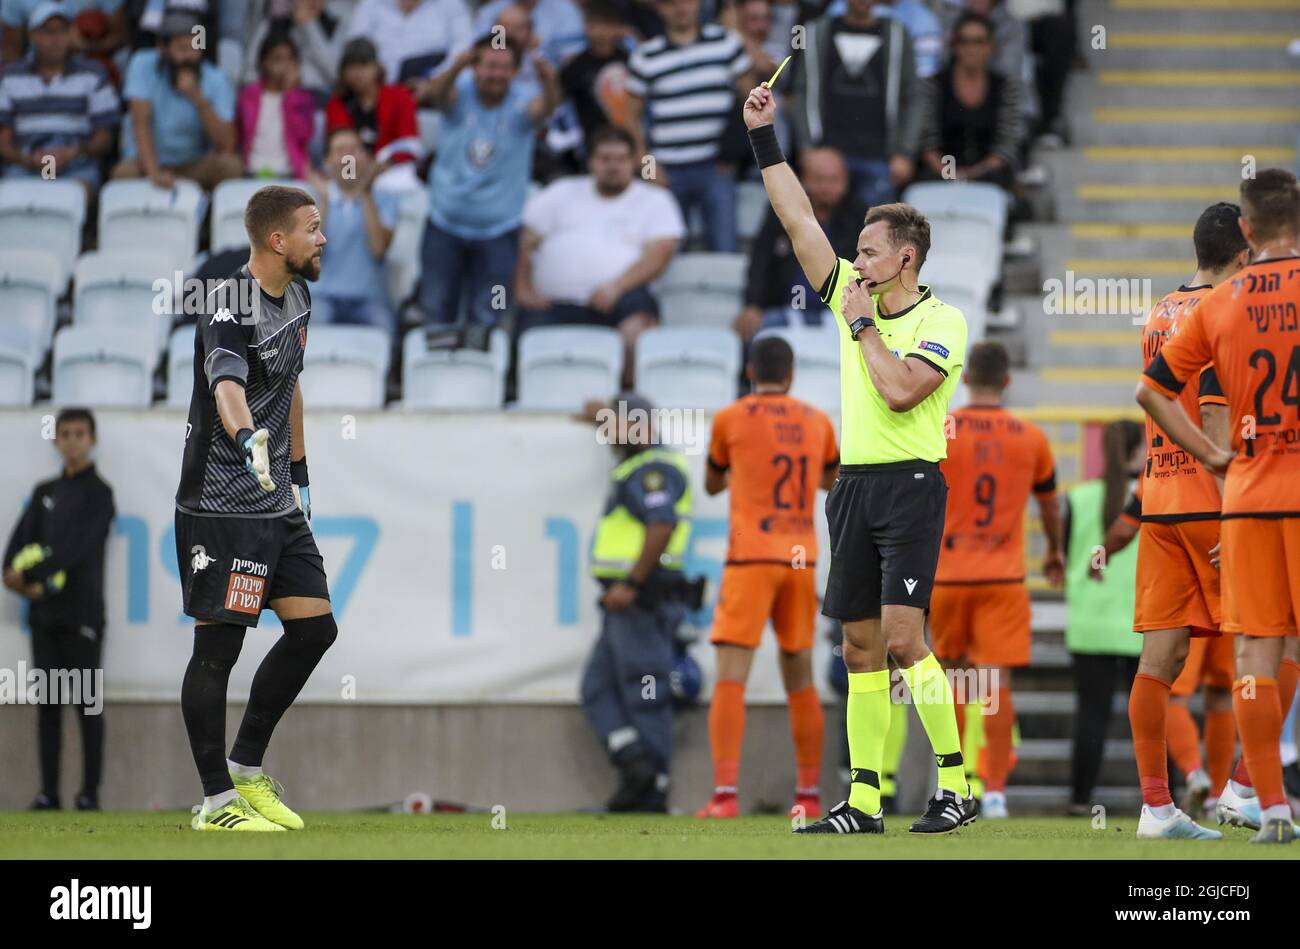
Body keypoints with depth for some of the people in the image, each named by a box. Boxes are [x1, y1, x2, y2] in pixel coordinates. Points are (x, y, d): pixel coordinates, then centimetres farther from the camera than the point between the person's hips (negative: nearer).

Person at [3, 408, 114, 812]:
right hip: (44, 612, 5)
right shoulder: (45, 492, 16)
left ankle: (90, 792, -4)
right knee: (48, 702, 5)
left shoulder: (98, 493, -2)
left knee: (88, 703, -4)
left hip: (82, 613, -5)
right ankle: (49, 791, 7)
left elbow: (76, 546, -14)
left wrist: (33, 575, -19)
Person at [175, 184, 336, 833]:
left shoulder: (296, 297, 11)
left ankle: (247, 768, 20)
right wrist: (247, 438, -56)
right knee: (217, 647, -4)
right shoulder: (229, 309, -17)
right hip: (221, 505, -9)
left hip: (278, 503, 9)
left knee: (314, 628, 7)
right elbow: (227, 385, -36)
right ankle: (216, 801, 2)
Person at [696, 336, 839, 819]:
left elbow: (712, 485, 16)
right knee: (801, 679, 14)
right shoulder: (818, 422, 9)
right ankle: (809, 794, 17)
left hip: (750, 560, -4)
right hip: (801, 560, 4)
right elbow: (833, 482, 28)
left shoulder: (731, 419, -1)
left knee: (729, 678, -7)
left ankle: (725, 794, -19)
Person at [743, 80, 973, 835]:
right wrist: (765, 136, 10)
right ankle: (864, 801, 6)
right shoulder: (855, 297, 12)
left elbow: (899, 390, -21)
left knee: (902, 637, -15)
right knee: (861, 644, 5)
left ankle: (959, 785, -10)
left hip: (910, 485, -7)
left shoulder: (942, 322, -6)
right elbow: (800, 219, 13)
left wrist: (863, 326, -9)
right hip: (855, 483, 7)